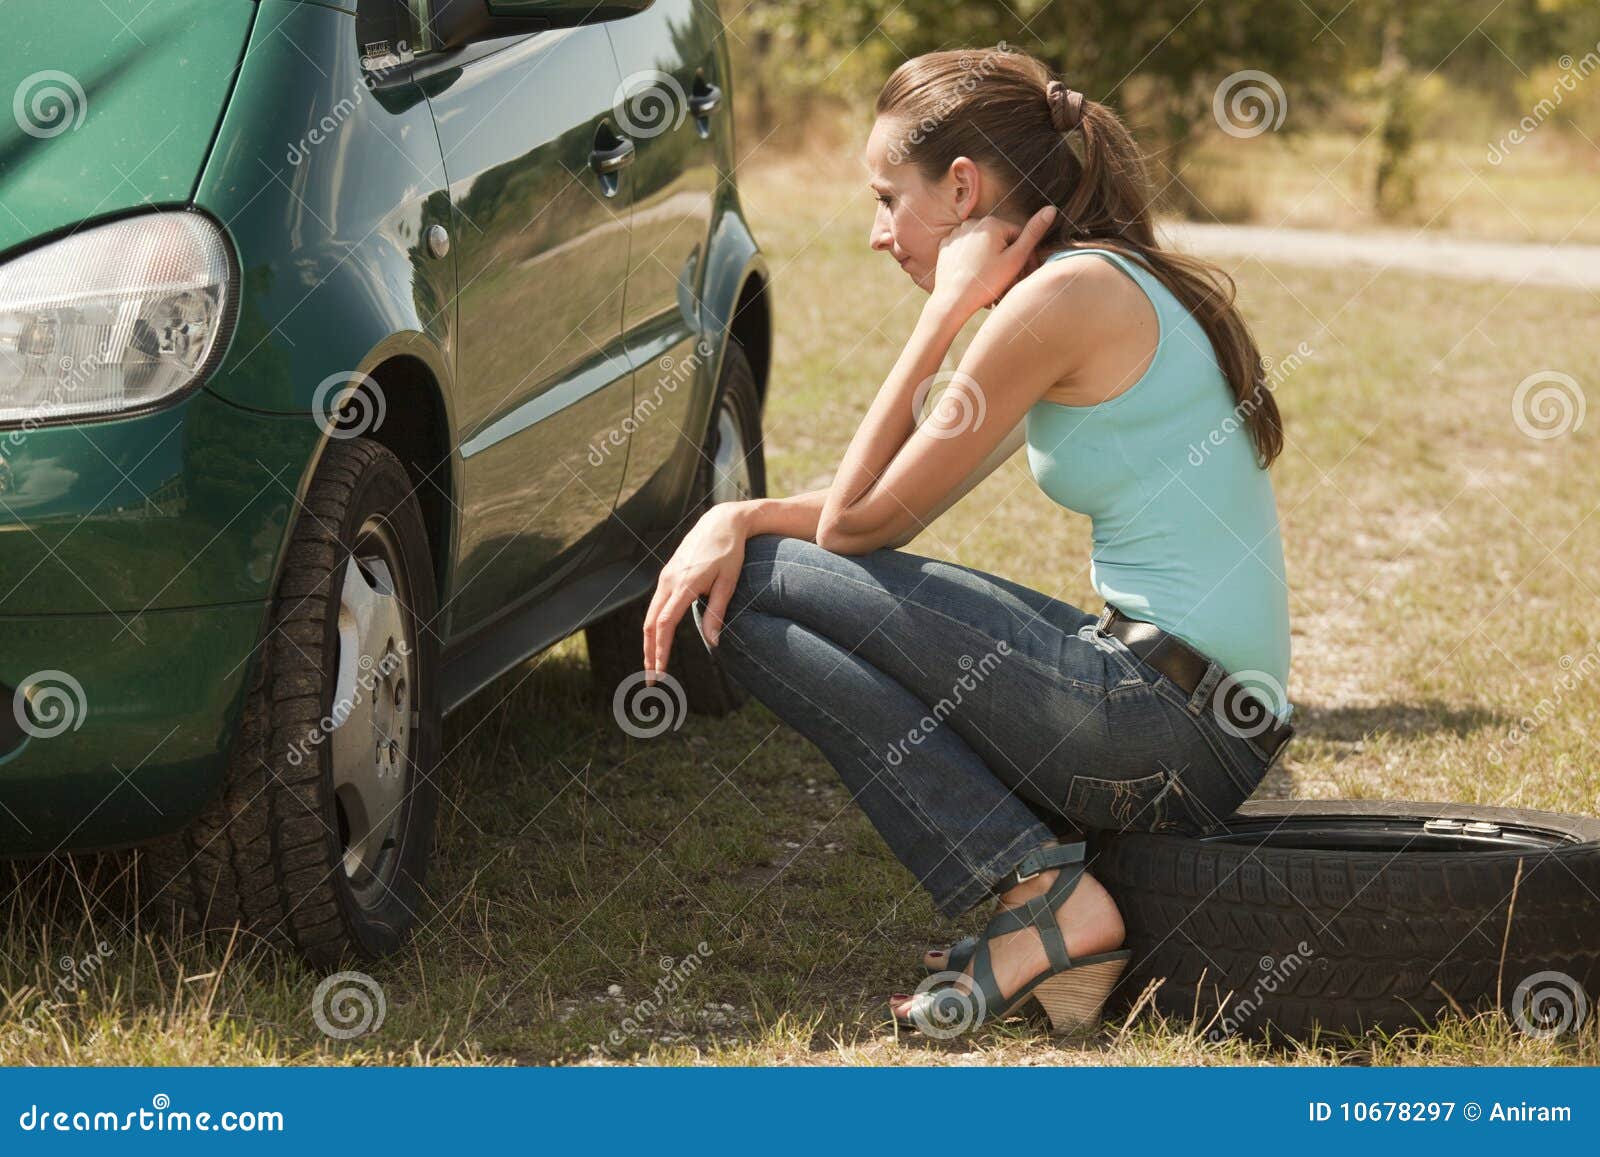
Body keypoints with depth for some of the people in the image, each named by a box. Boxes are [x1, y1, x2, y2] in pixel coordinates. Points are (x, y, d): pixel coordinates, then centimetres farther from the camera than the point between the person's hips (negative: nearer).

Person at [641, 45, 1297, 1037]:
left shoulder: (1065, 294, -14)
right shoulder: (1115, 287, 16)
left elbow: (857, 521, -8)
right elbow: (885, 511, 18)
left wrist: (948, 306, -3)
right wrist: (739, 517, 0)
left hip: (1161, 718, -10)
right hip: (1217, 724, 10)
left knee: (756, 591, -5)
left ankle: (1045, 895, -9)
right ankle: (1046, 878, 7)